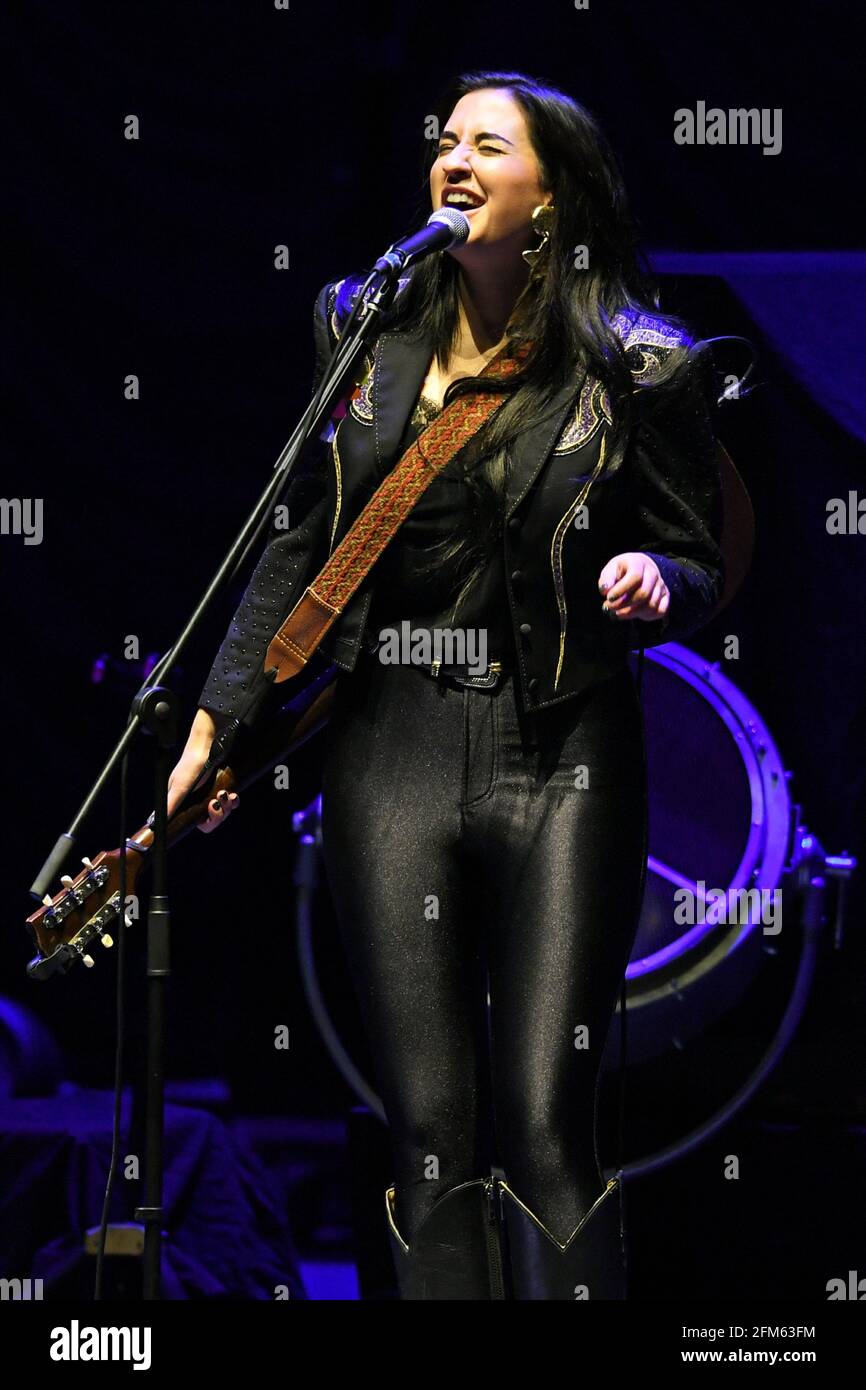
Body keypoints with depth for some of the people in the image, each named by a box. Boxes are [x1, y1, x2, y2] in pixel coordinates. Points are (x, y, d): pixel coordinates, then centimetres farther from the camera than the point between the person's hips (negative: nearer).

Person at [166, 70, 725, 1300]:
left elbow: (700, 568, 5)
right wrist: (219, 716, 8)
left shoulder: (638, 367, -2)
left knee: (545, 1123, -8)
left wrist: (653, 584, -18)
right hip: (392, 744, 3)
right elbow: (300, 541, 13)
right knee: (430, 1125, 3)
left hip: (561, 753, -3)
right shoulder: (364, 329, 7)